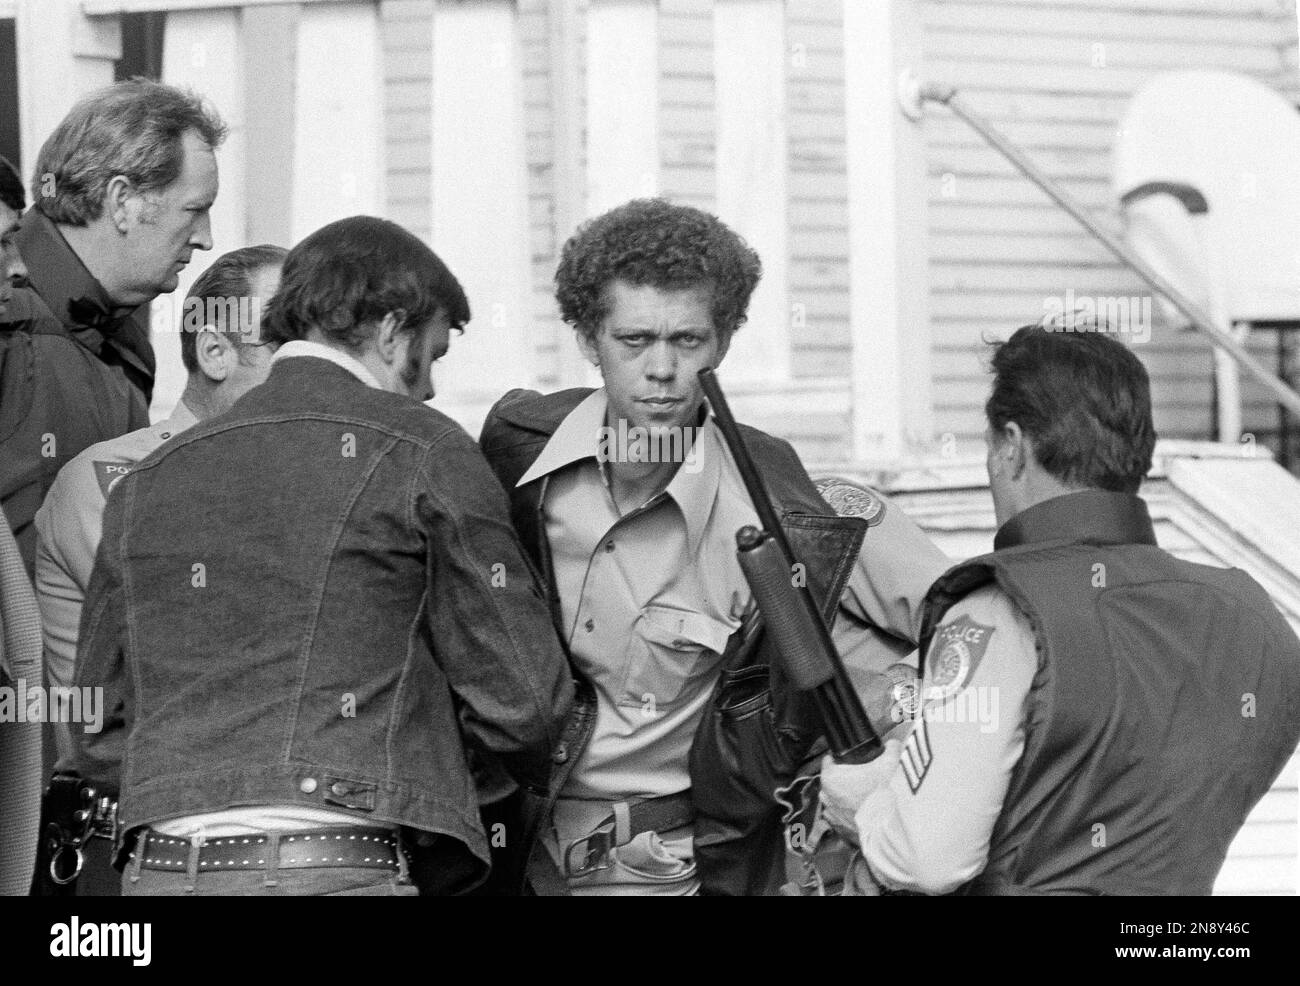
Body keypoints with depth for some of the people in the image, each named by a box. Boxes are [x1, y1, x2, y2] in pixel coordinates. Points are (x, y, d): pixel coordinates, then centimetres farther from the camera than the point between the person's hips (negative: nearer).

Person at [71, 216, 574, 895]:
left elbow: (97, 737, 17)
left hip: (157, 868, 6)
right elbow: (518, 699, 1)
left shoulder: (144, 481, 16)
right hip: (337, 870, -6)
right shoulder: (421, 452, 2)